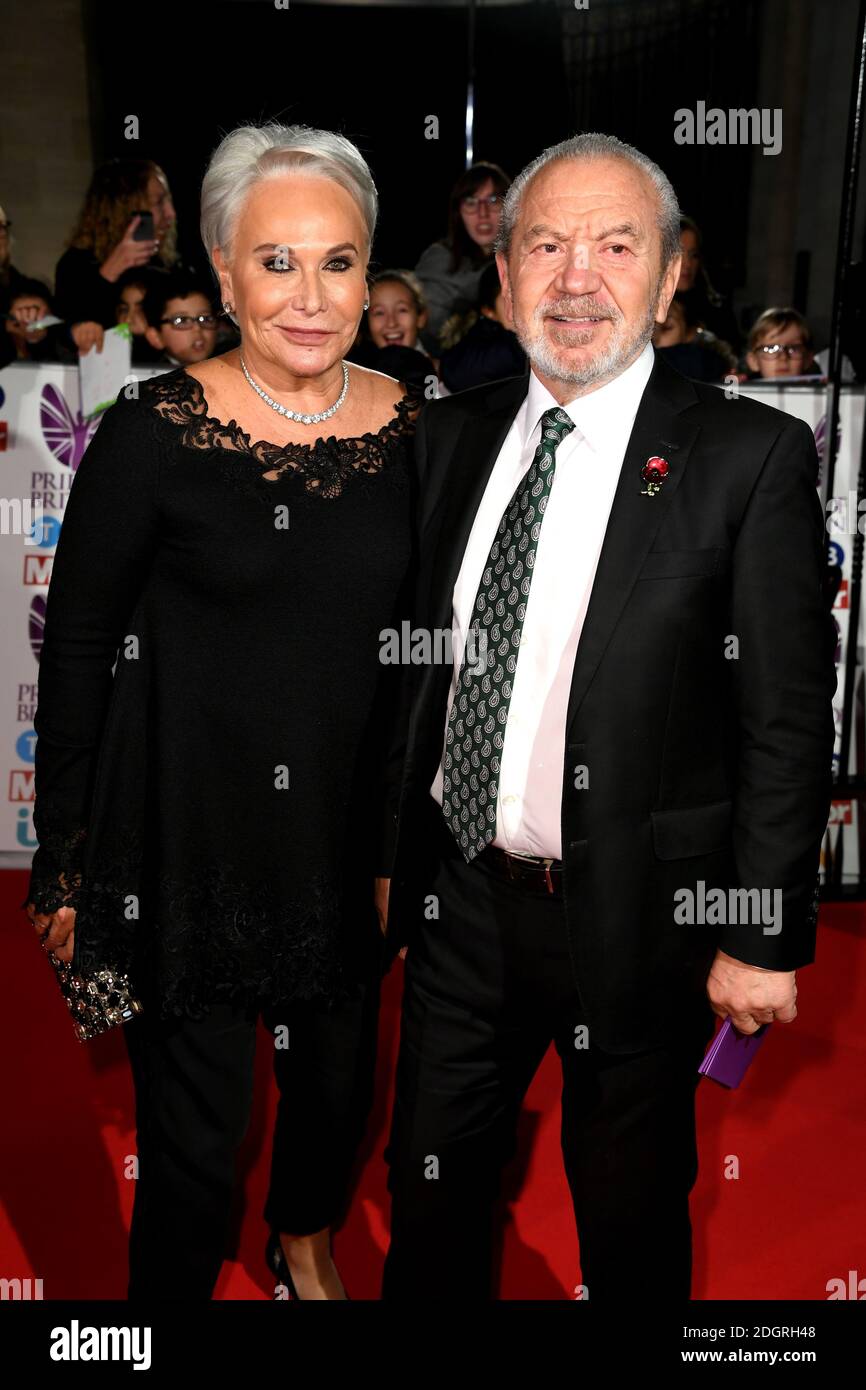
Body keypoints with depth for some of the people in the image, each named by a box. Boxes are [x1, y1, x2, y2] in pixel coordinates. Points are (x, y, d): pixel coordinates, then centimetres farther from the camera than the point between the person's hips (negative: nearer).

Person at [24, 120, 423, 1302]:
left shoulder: (413, 426, -2)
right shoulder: (152, 433, -14)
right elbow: (75, 649, -7)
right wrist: (63, 866, -5)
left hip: (348, 832, 4)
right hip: (187, 835, -4)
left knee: (338, 1088, 22)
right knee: (195, 1132, 6)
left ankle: (305, 1243, 55)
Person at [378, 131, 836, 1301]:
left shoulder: (752, 457, -11)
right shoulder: (453, 436, 4)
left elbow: (789, 719, -11)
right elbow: (423, 665, 9)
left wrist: (764, 937, -12)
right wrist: (389, 854, 11)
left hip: (636, 914, -4)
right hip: (461, 899, 5)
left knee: (631, 1223, 18)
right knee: (428, 1194, 21)